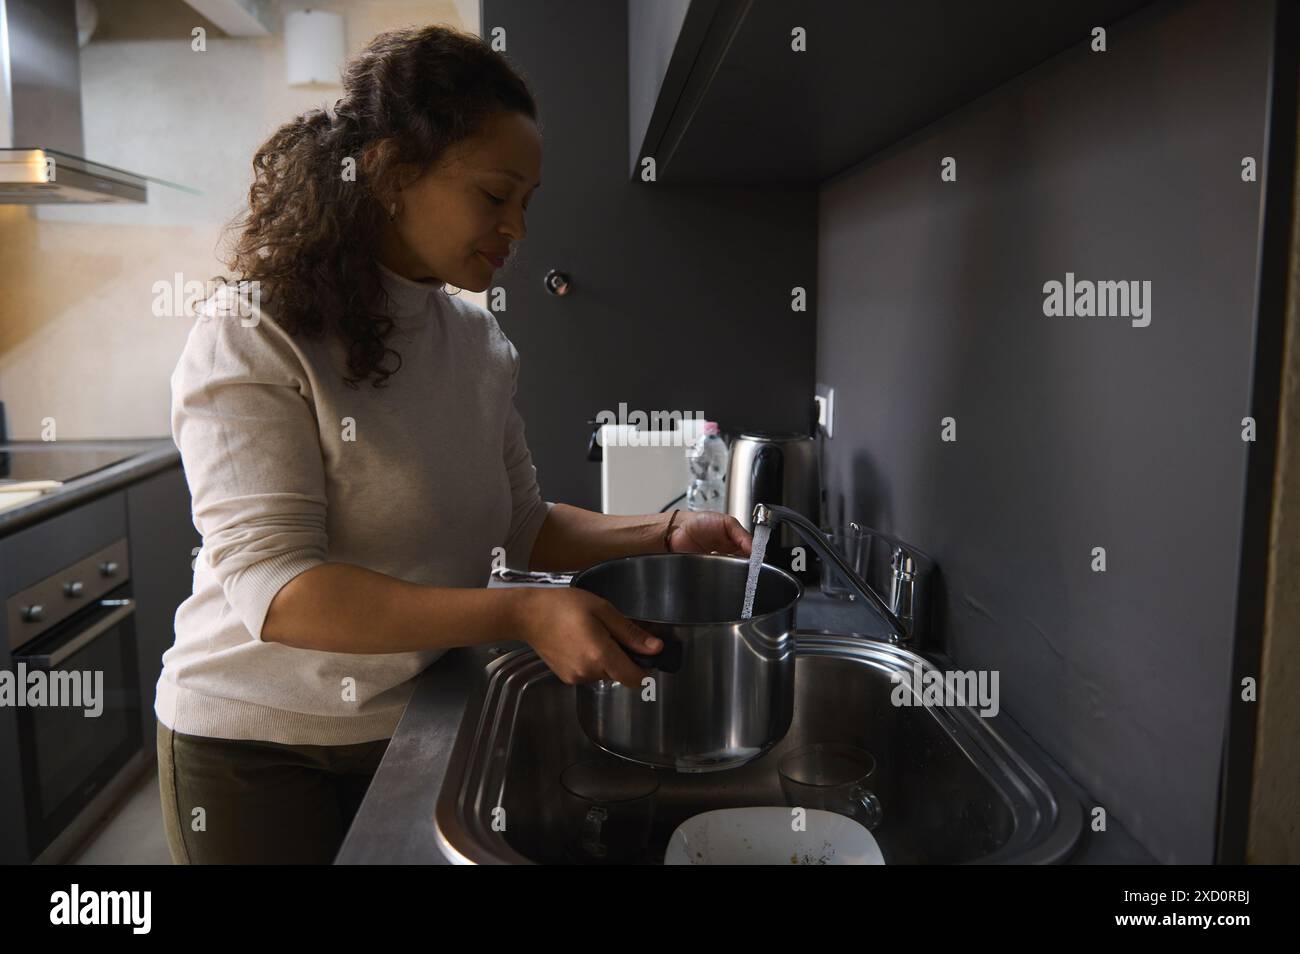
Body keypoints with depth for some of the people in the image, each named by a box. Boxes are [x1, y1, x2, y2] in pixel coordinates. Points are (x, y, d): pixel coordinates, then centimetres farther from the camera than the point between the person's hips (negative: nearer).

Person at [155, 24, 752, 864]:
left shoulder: (481, 345, 0)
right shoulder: (253, 340, -19)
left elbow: (521, 526, 6)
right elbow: (275, 589, -28)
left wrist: (663, 534, -9)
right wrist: (523, 616, -35)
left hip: (422, 723, 5)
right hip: (262, 753, -5)